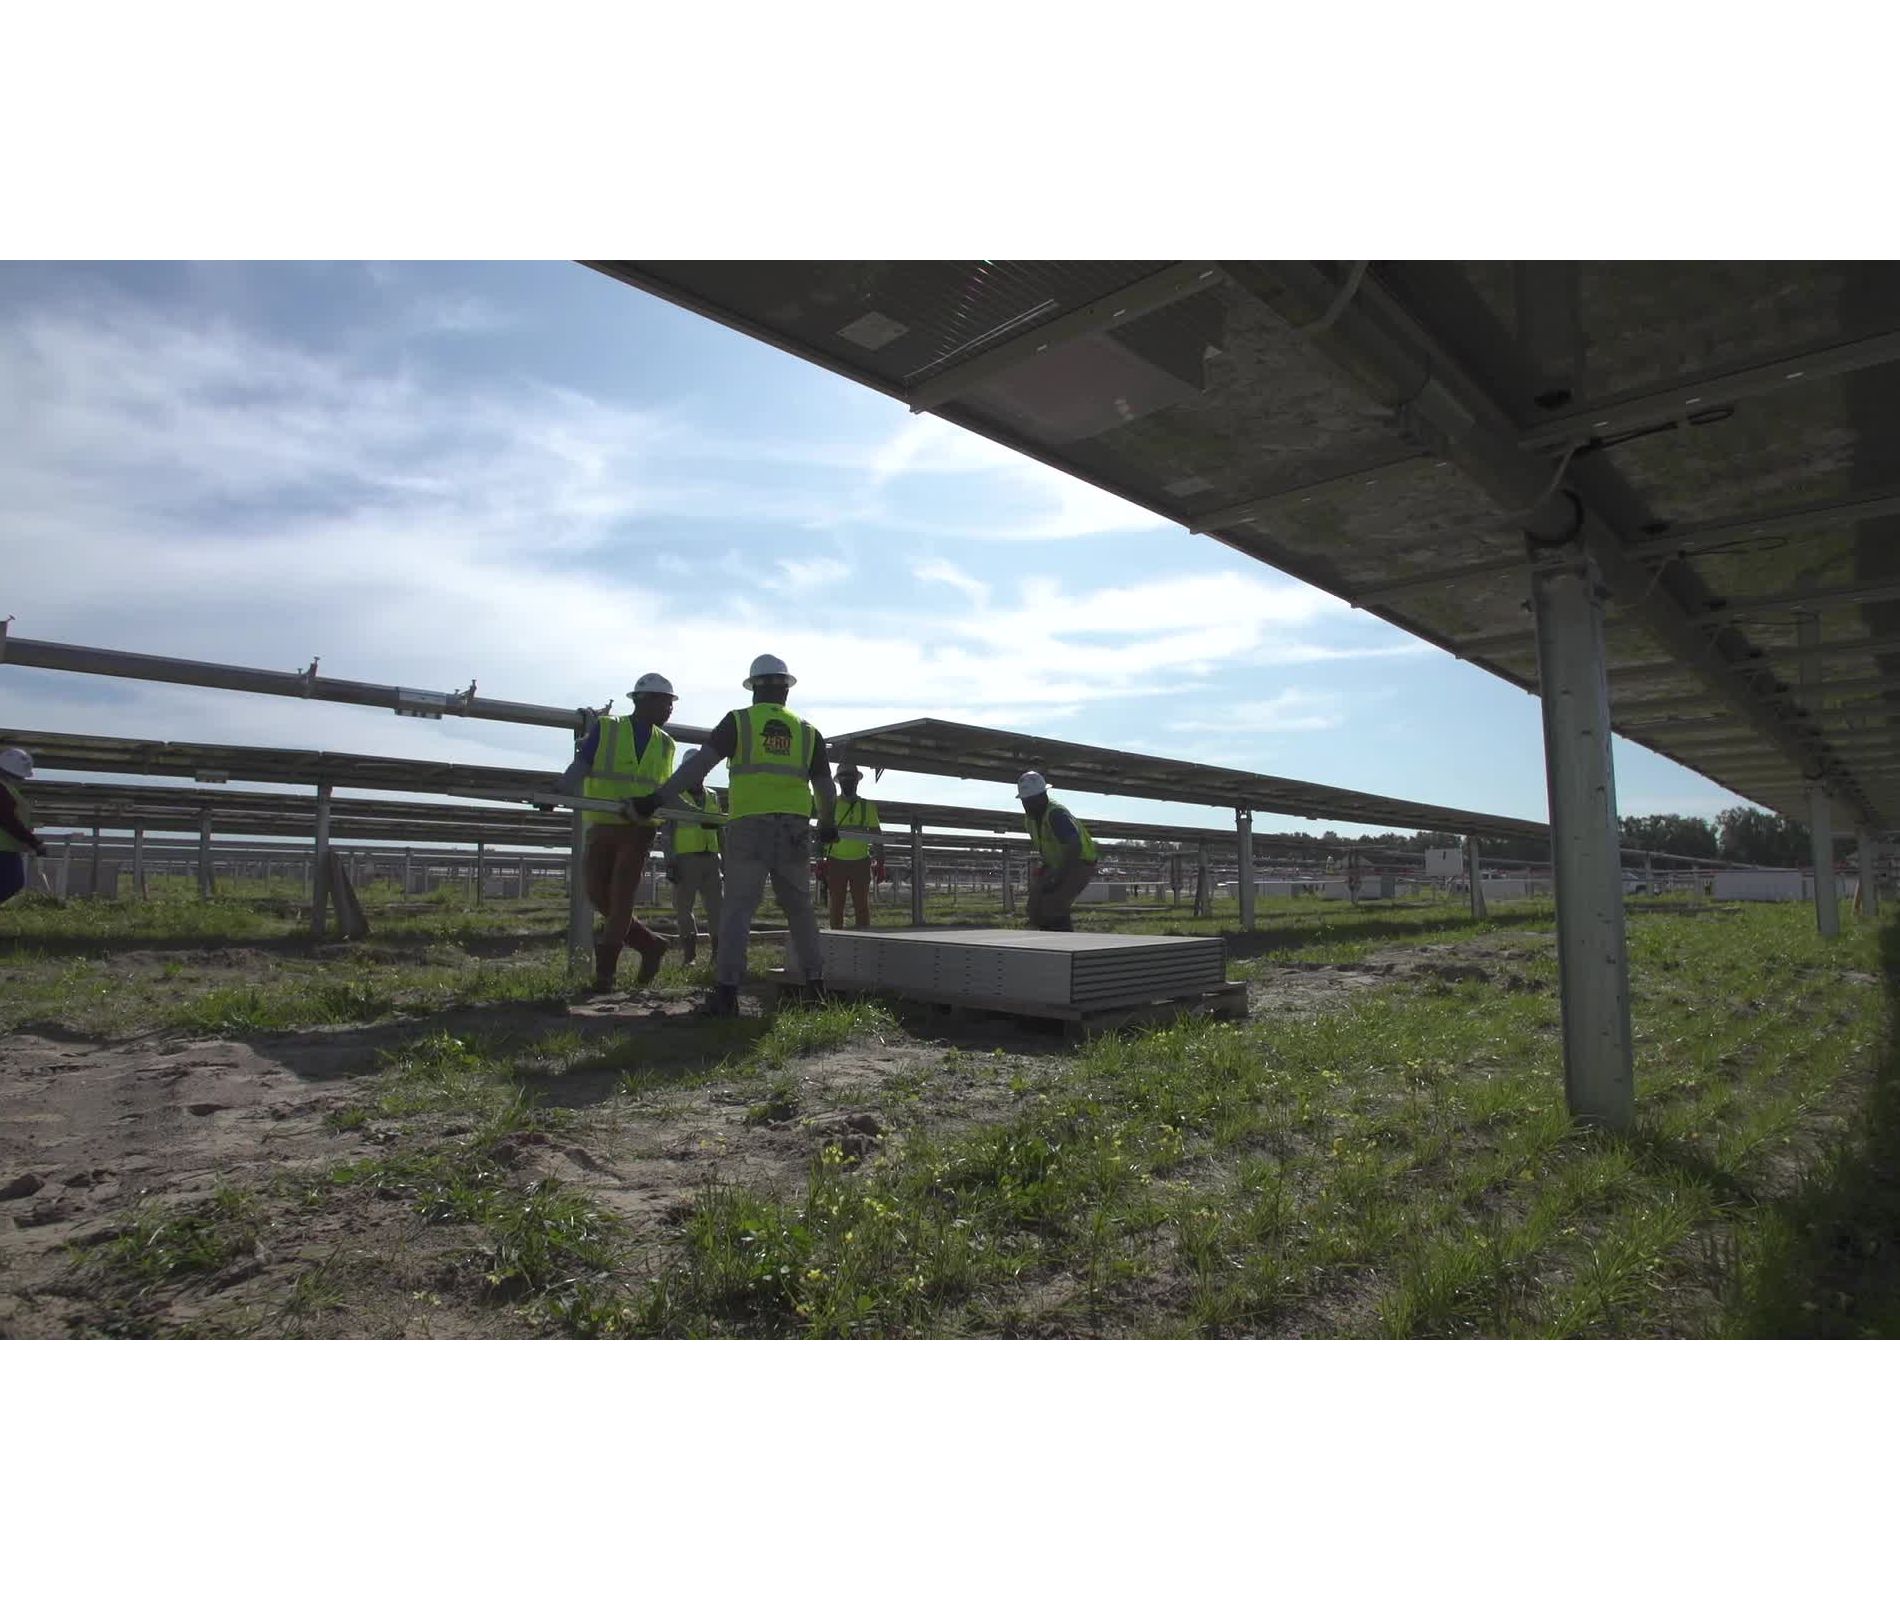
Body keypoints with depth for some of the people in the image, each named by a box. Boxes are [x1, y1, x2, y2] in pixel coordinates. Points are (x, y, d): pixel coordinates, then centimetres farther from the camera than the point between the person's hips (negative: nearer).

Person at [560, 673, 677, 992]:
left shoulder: (664, 743, 12)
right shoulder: (605, 729, 1)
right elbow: (579, 768, -9)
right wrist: (557, 794, -27)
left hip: (639, 829, 1)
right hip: (602, 826, 0)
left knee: (621, 897, -8)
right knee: (597, 894, -2)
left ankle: (604, 972, -3)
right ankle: (651, 945, 15)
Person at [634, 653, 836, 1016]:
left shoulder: (738, 721, 4)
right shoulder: (808, 731, 14)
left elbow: (699, 764, -6)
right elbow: (826, 788, 17)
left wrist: (656, 800, -6)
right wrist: (827, 825, 33)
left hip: (749, 826, -3)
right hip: (795, 829, 3)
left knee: (737, 908, -2)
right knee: (799, 907, 14)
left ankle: (726, 990, -8)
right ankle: (815, 982, 17)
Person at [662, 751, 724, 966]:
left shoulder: (712, 796, 18)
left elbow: (720, 829, 22)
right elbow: (666, 833, -2)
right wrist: (670, 861, -10)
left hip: (710, 857, 4)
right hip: (685, 858, -4)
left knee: (715, 905, 0)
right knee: (683, 906, 0)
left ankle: (719, 950, 3)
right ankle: (688, 953, 8)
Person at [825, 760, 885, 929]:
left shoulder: (868, 806, 7)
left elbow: (876, 837, 9)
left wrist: (880, 864, 3)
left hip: (861, 863, 1)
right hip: (836, 863, -1)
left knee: (862, 906, 1)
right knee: (836, 906, 3)